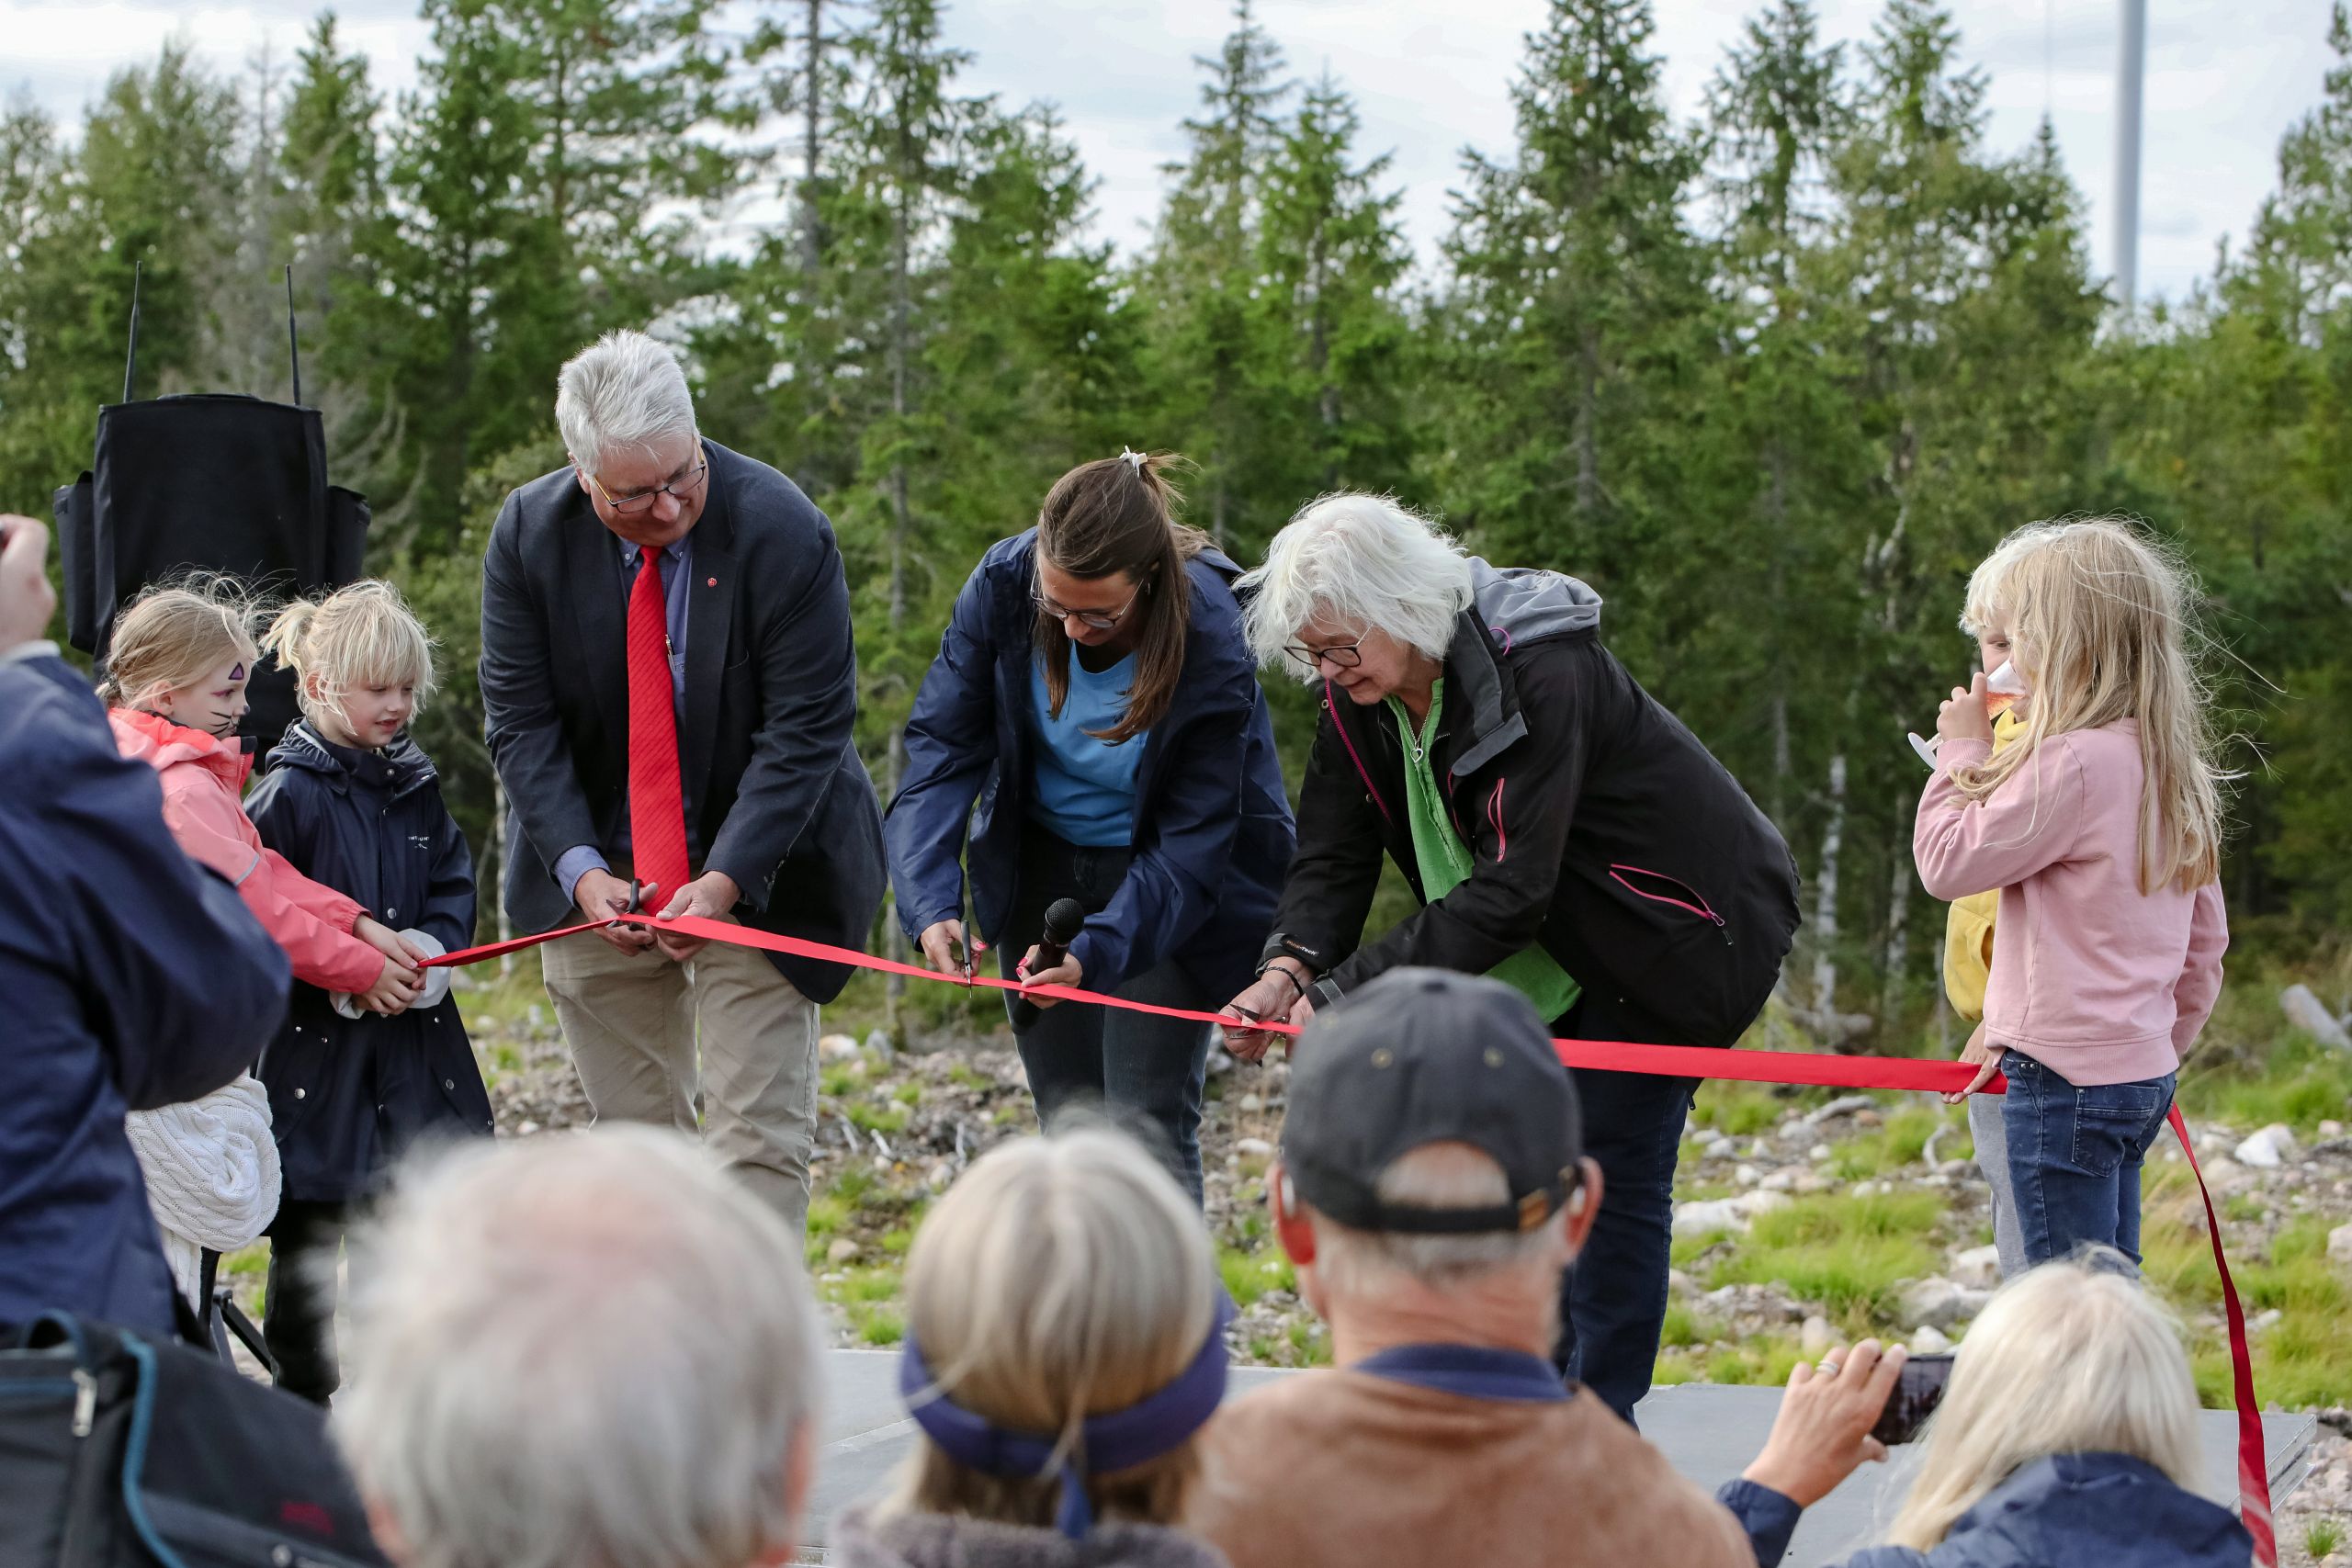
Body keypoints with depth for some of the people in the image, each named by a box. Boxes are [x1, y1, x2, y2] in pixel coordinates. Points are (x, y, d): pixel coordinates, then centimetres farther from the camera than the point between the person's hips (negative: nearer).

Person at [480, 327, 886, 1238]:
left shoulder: (782, 530, -17)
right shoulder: (528, 533, -8)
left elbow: (808, 727, -16)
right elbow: (518, 719, -4)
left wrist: (725, 878, -24)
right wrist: (579, 867, -17)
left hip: (753, 875, -3)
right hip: (600, 878, 3)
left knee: (759, 1139, -8)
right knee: (633, 1136, 8)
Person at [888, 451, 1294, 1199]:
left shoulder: (1211, 643, -28)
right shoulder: (1002, 584, -20)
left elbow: (1194, 841, -24)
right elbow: (942, 743, -16)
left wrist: (1098, 950, -37)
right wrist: (932, 902, -30)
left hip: (1168, 879, -3)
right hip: (1043, 865, 4)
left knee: (1147, 1119, -11)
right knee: (1067, 1118, 5)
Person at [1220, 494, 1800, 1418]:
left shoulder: (1541, 673, -33)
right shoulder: (1360, 697, -8)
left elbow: (1508, 888, -37)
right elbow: (1332, 851, -9)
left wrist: (1349, 993, -38)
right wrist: (1291, 967, -30)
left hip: (1673, 933, -8)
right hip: (1560, 949, 8)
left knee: (1613, 1163, -9)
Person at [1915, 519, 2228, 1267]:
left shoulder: (2074, 762, -17)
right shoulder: (2170, 765, 11)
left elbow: (1949, 861, -11)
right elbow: (2206, 943, 17)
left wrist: (1962, 753, 1)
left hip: (2066, 1076, -9)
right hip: (2141, 1069, 9)